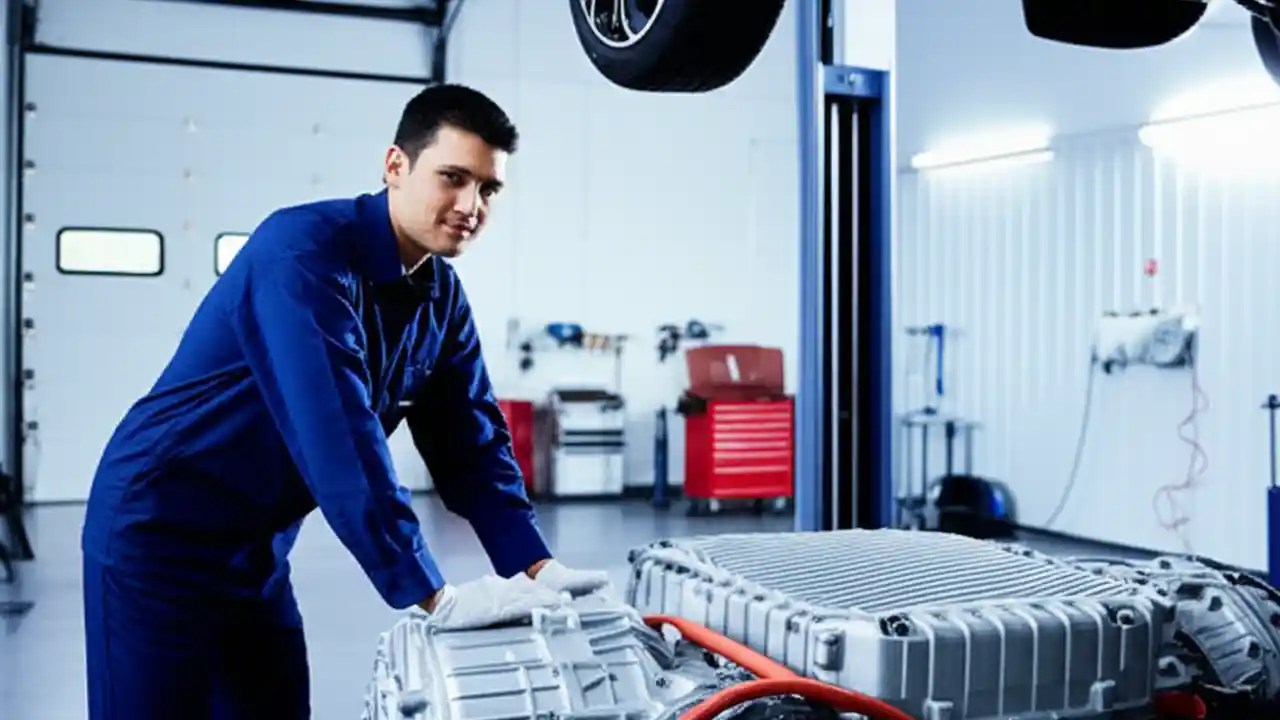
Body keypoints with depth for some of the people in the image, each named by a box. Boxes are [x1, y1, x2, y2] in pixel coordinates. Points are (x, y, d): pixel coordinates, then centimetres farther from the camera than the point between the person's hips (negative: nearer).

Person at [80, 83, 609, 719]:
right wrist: (432, 595, -33)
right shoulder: (304, 253, -25)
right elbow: (338, 440, -33)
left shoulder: (441, 294, 0)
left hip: (258, 549, 7)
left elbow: (472, 442, 1)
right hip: (159, 534, -7)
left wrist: (533, 565, -11)